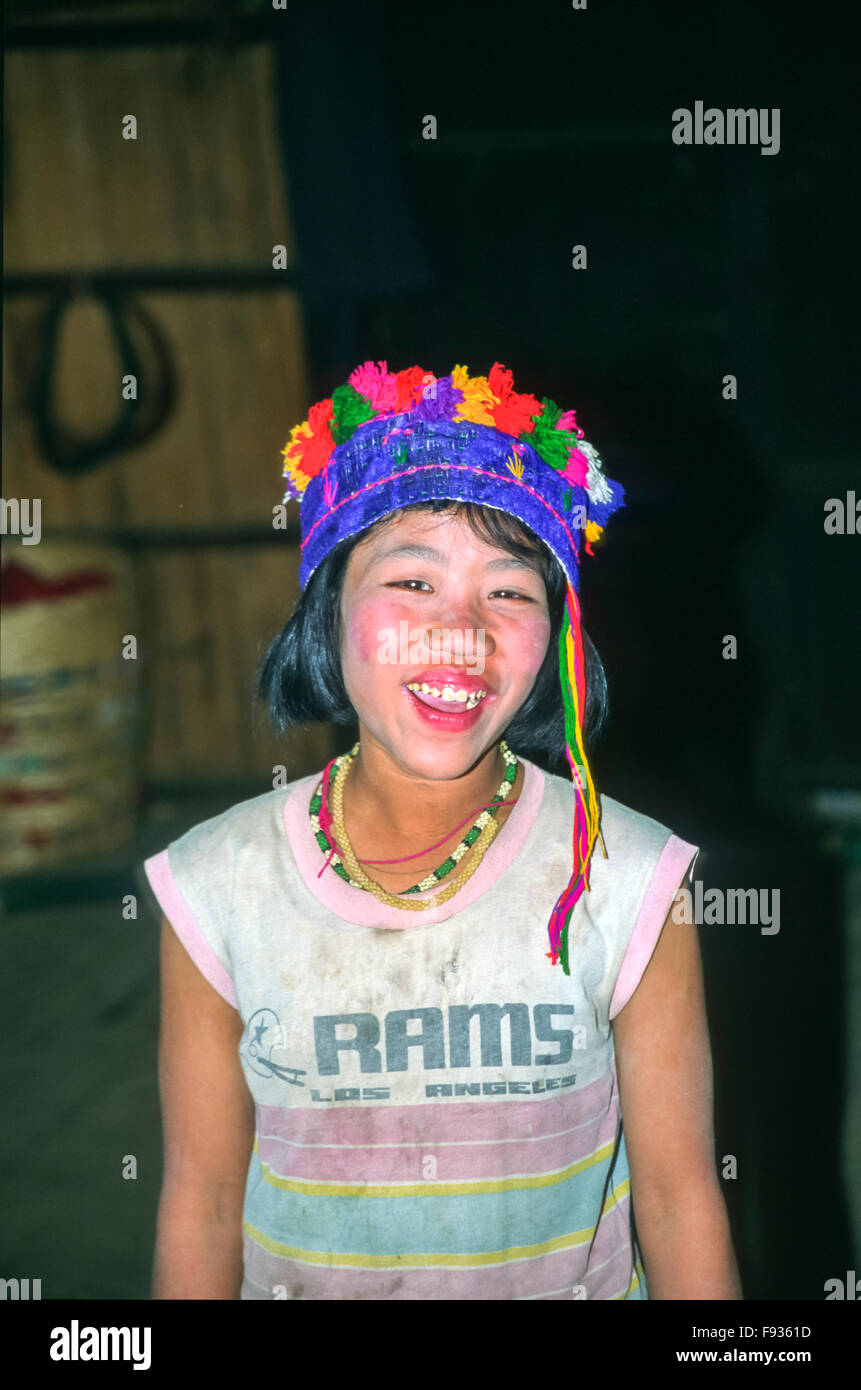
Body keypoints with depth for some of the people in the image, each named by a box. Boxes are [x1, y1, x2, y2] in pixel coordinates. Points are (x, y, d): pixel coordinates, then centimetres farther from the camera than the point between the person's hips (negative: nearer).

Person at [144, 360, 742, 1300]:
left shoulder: (630, 885, -15)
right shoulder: (218, 888, -14)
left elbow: (680, 1203, -10)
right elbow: (201, 1205, -6)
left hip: (582, 1280, 0)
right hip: (296, 1279, 1)